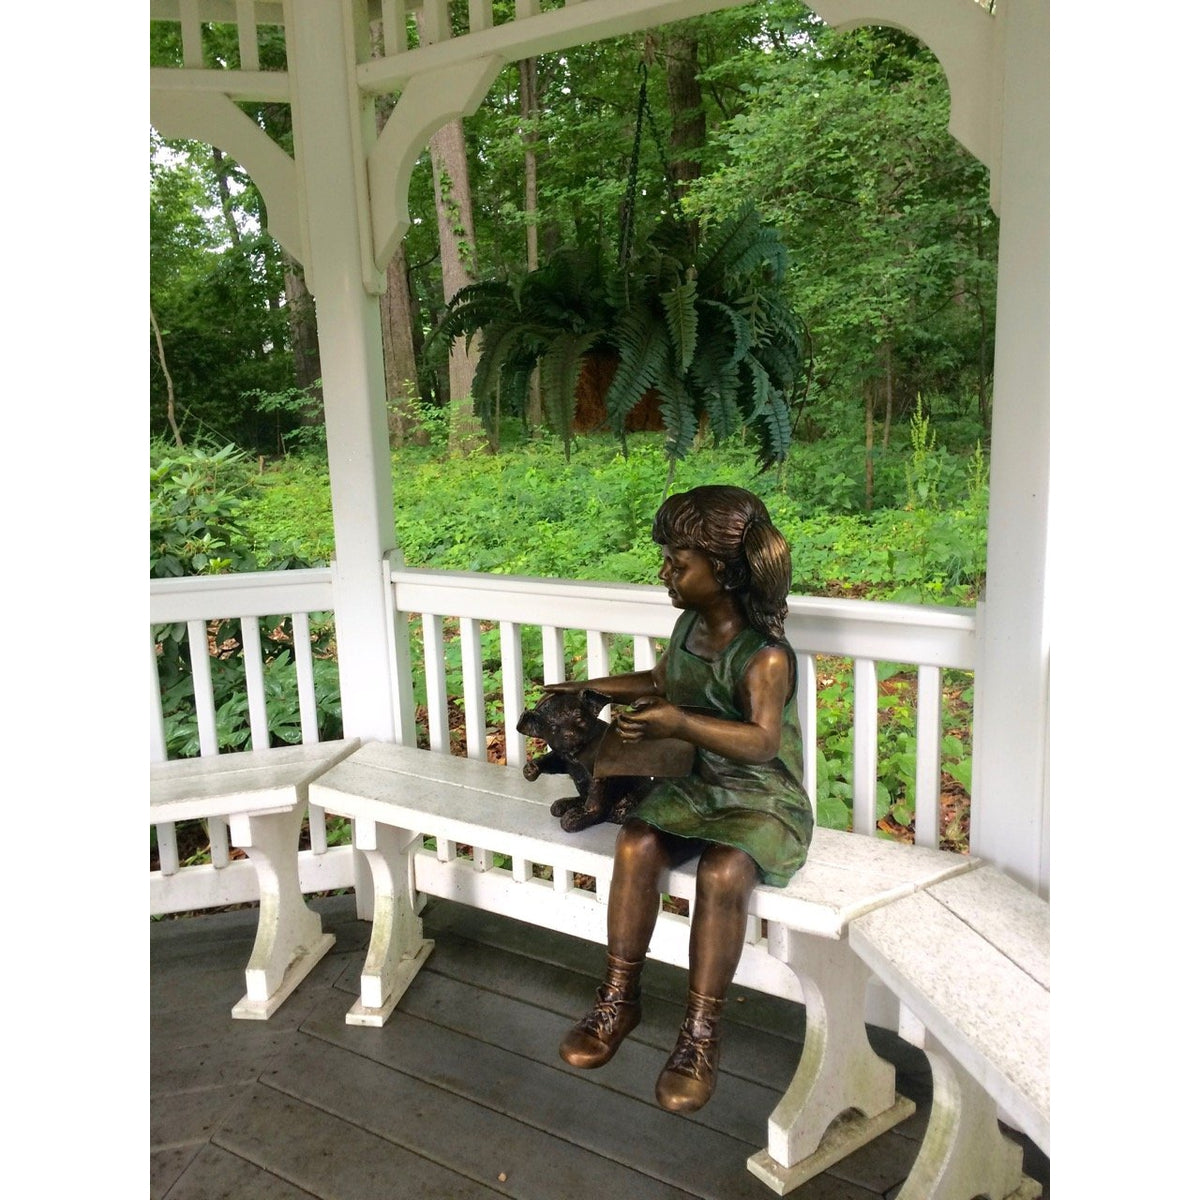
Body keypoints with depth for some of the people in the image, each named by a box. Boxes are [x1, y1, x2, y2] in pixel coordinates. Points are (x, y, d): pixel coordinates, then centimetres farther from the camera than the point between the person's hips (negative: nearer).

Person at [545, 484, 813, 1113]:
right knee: (636, 842, -22)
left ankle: (701, 1033, -16)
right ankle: (619, 999, -6)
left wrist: (680, 723, -42)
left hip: (764, 800, -6)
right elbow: (662, 680, 26)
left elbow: (762, 741, -31)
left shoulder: (765, 655, -18)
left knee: (722, 872, -34)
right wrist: (592, 688, 21)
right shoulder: (690, 625, 6)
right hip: (698, 784, 7)